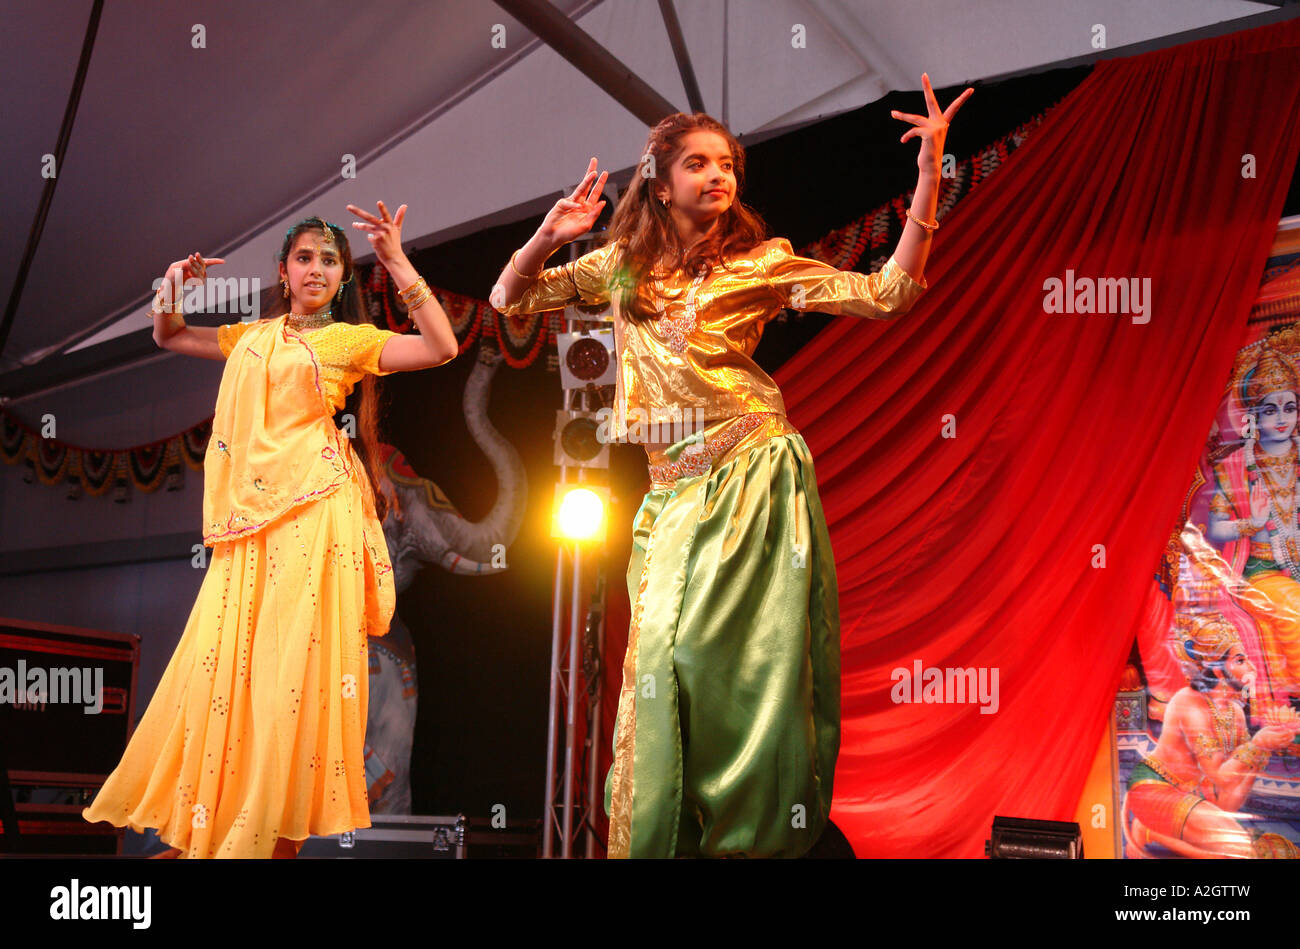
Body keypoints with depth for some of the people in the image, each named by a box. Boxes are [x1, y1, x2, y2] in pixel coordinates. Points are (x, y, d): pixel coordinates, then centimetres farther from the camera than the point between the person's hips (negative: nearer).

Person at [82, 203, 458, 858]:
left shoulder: (350, 340, 6)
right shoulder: (253, 336, 20)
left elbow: (441, 347, -8)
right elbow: (168, 338, 33)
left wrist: (397, 263, -11)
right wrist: (173, 290, 13)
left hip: (313, 510, -5)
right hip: (248, 519, 5)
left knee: (292, 662, -6)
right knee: (223, 660, 3)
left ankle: (283, 833, 2)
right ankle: (204, 830, 14)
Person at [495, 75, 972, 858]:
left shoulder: (762, 263, 5)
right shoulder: (625, 265, 12)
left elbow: (890, 295, -2)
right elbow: (510, 298, 16)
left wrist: (930, 175, -9)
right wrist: (552, 235, -2)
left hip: (754, 477, -2)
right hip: (674, 491, 3)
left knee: (746, 653, -5)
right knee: (666, 654, -1)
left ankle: (757, 832, 10)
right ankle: (666, 835, 14)